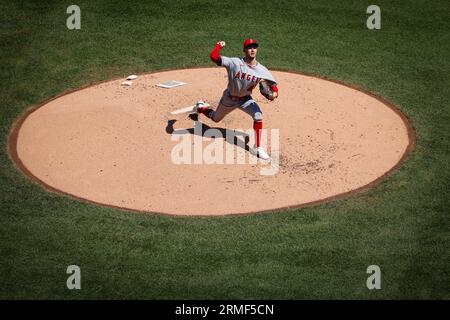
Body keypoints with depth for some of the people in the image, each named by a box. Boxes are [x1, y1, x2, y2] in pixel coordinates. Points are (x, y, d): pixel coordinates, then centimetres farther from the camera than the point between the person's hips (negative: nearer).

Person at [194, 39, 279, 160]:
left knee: (258, 116, -23)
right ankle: (200, 107, 58)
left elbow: (273, 82, -11)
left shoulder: (261, 70, -18)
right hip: (229, 98, -1)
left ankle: (257, 148, -11)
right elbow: (213, 56, -33)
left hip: (246, 99, 1)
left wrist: (274, 93, -30)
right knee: (215, 118, 21)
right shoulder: (235, 63, -26)